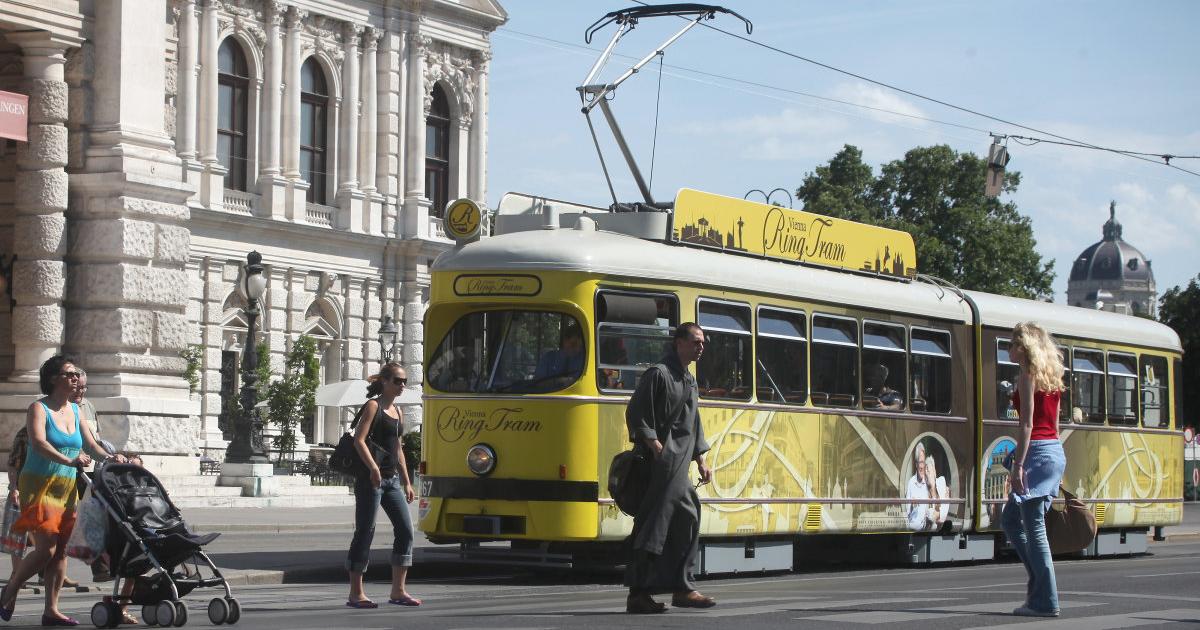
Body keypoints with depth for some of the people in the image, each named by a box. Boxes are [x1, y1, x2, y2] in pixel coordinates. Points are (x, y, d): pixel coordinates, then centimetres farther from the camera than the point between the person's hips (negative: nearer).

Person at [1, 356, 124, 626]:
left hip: (67, 488, 7)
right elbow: (38, 443, -24)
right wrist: (69, 461, -38)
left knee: (61, 550, 4)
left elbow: (91, 444, 11)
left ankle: (51, 610, 8)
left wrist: (111, 458, -10)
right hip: (40, 485, -7)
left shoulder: (75, 410, 13)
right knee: (46, 548, -13)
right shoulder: (39, 409, -8)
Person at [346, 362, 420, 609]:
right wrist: (373, 467, -29)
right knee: (365, 533, -5)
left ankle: (398, 591, 8)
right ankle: (356, 594, 0)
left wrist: (407, 483, 19)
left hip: (392, 479, 8)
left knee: (405, 530, 2)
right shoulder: (373, 406, -5)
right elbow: (359, 440, -16)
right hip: (370, 478, -8)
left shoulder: (397, 411, 17)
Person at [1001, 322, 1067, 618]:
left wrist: (1018, 464, -18)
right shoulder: (1051, 376, 16)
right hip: (1055, 451, 9)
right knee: (1010, 520, 18)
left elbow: (1027, 423, -16)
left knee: (1034, 528, -5)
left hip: (1037, 452, -9)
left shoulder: (1028, 374, -9)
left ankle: (1045, 602, -4)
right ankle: (1040, 581, 16)